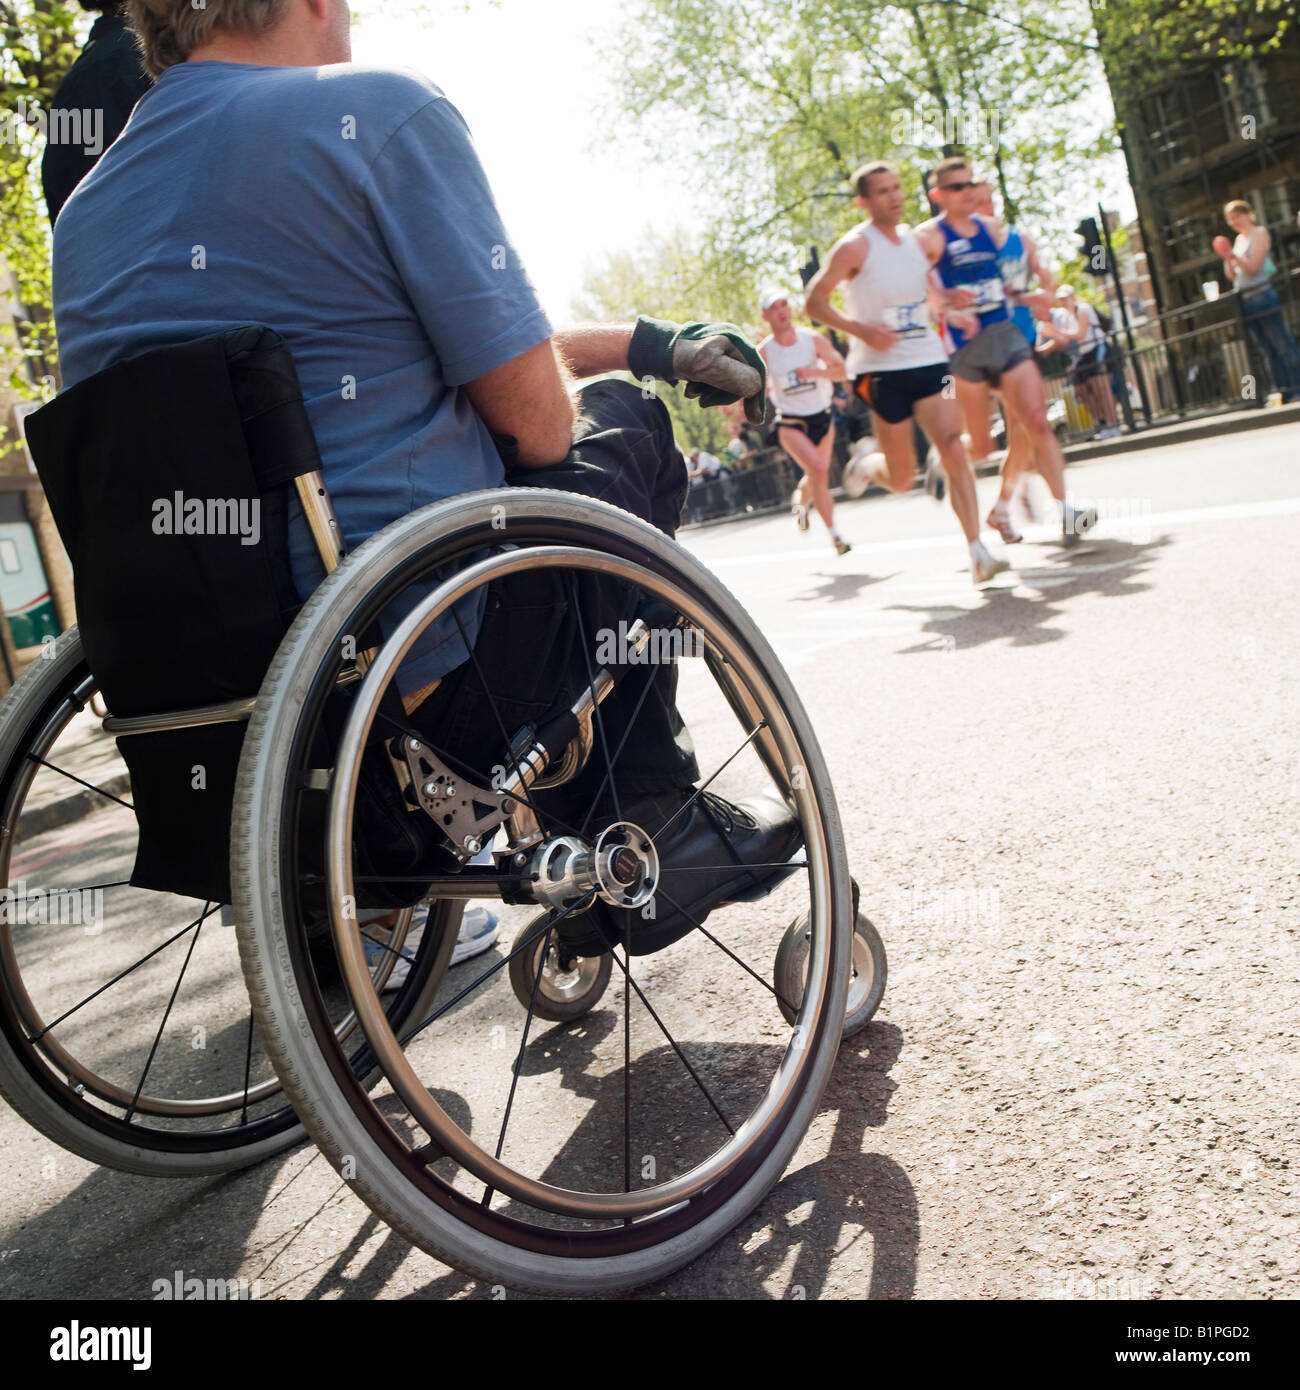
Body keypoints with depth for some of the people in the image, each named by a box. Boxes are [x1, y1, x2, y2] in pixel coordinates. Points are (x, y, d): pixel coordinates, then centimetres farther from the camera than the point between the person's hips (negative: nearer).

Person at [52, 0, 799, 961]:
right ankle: (647, 823, 17)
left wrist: (643, 342, 22)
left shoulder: (85, 212, 16)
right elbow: (533, 418, -9)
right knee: (627, 421, 17)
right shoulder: (381, 110, -8)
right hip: (428, 682, -7)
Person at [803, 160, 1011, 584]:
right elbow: (814, 299, -9)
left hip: (928, 361, 4)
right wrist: (860, 330, -20)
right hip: (882, 370, -4)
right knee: (902, 478, 2)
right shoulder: (855, 247, -8)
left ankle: (977, 552, -14)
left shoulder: (917, 241, 11)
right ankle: (864, 464, 38)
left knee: (955, 451, -13)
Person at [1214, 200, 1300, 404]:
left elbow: (1253, 267, -13)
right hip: (1246, 301, 8)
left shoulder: (1259, 233, -3)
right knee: (1268, 349, 7)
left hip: (1262, 295, -8)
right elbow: (1231, 275, 14)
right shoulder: (1239, 239, 18)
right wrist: (1227, 258, -3)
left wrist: (1233, 255, -21)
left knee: (1283, 344, -8)